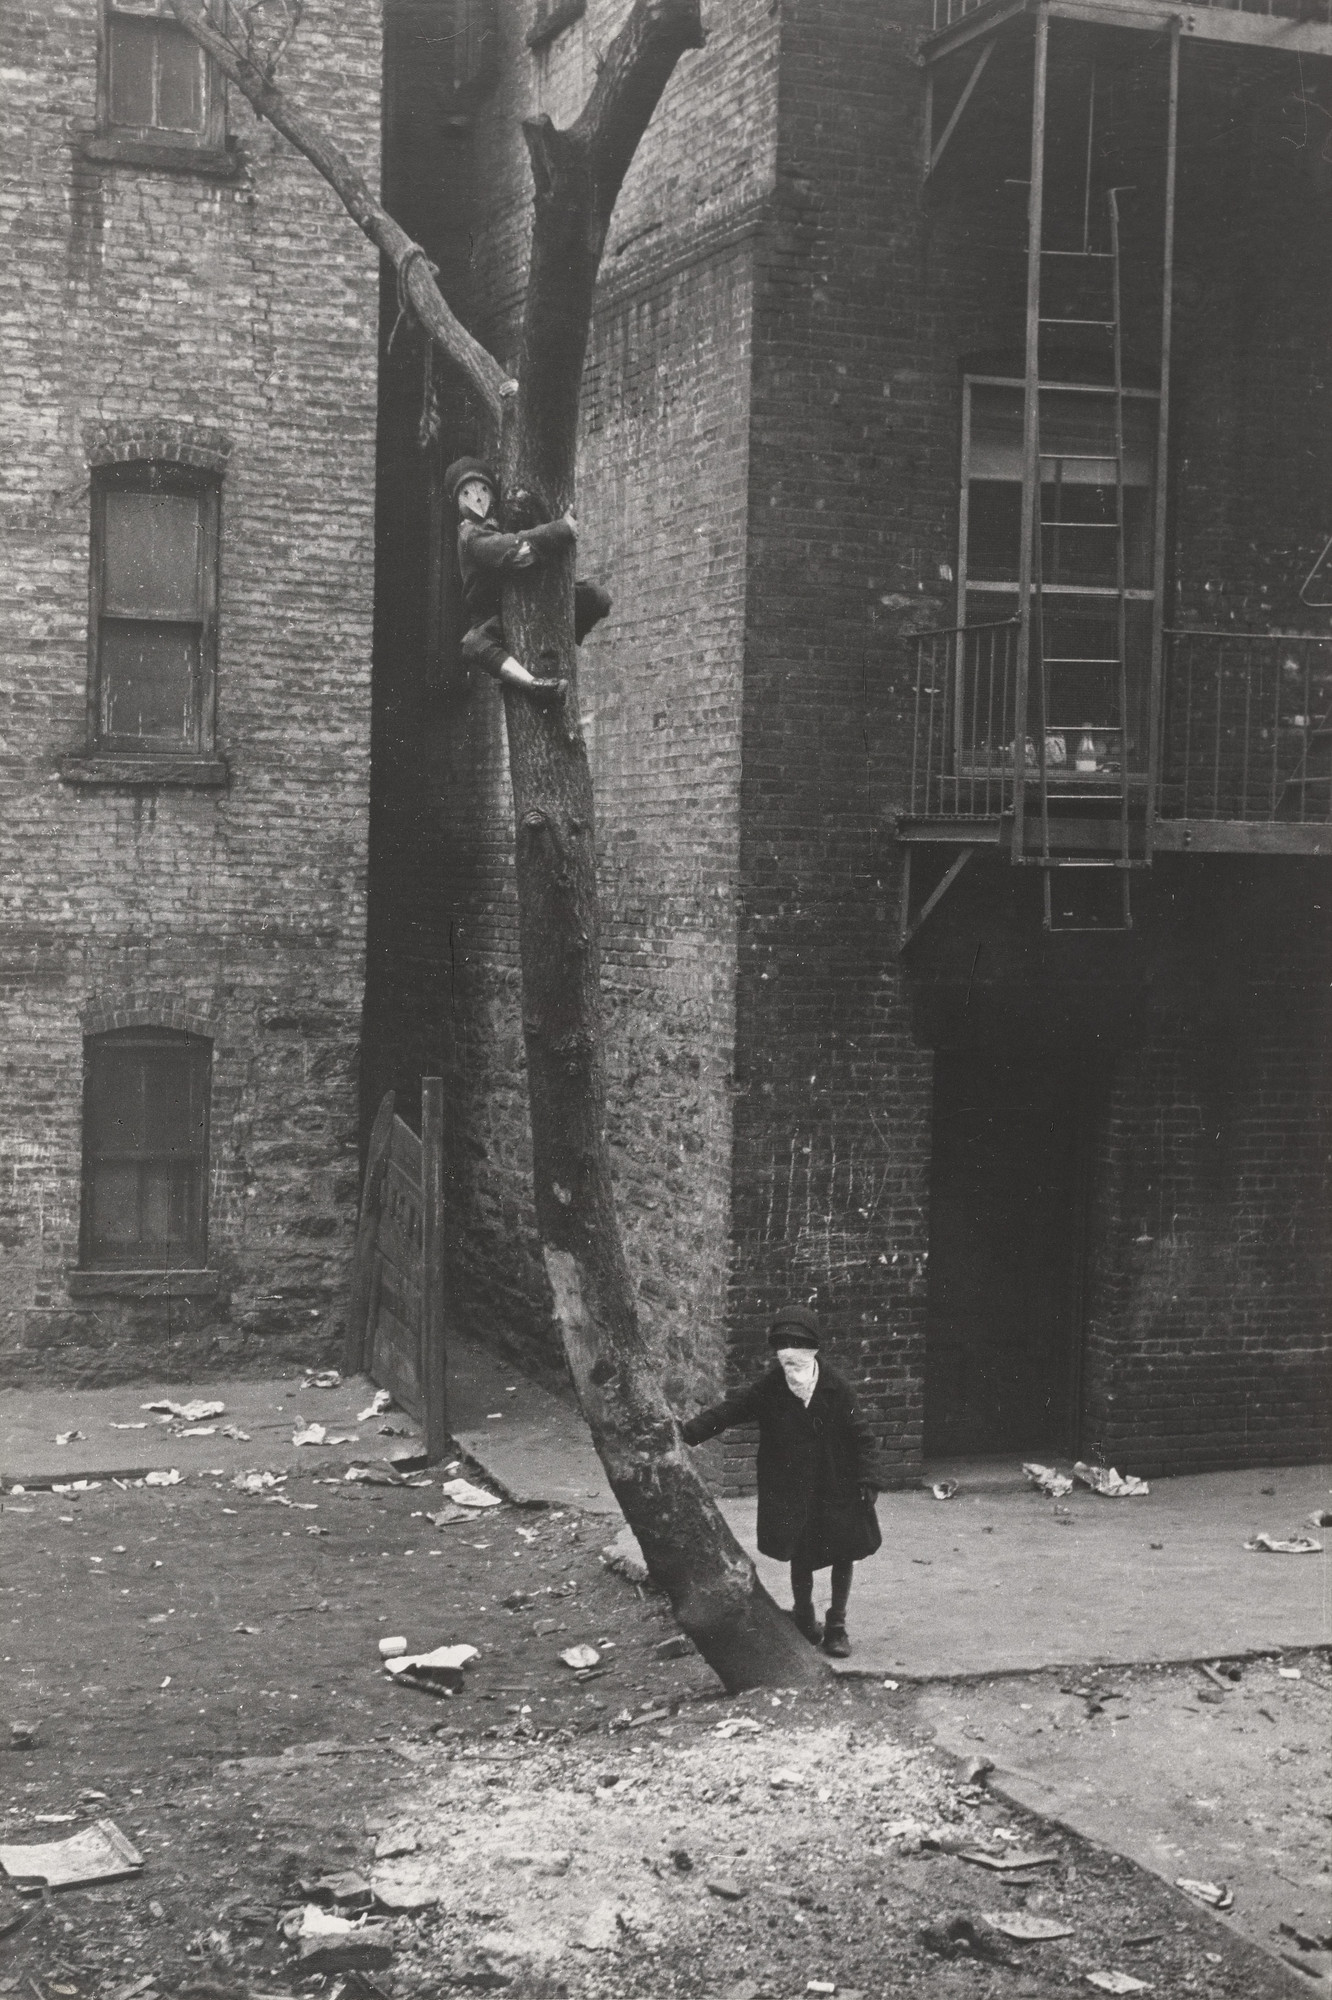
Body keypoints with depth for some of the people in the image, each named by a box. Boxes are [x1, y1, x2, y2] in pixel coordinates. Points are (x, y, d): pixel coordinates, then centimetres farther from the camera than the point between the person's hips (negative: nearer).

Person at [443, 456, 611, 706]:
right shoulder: (472, 536, -13)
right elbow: (514, 550, -33)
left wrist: (526, 517, -24)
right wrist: (561, 530, -31)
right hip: (493, 618, -6)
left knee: (596, 597, -7)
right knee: (473, 645, -41)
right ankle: (532, 683, -57)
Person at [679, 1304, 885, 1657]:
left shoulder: (837, 1388, -12)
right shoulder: (768, 1389, -10)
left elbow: (859, 1436, -7)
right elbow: (729, 1410, -8)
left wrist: (868, 1479, -14)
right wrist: (687, 1432, -19)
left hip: (836, 1486, 0)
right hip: (790, 1492, 0)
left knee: (843, 1553, 6)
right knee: (800, 1556, 8)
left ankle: (837, 1625, 23)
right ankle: (804, 1622, 29)